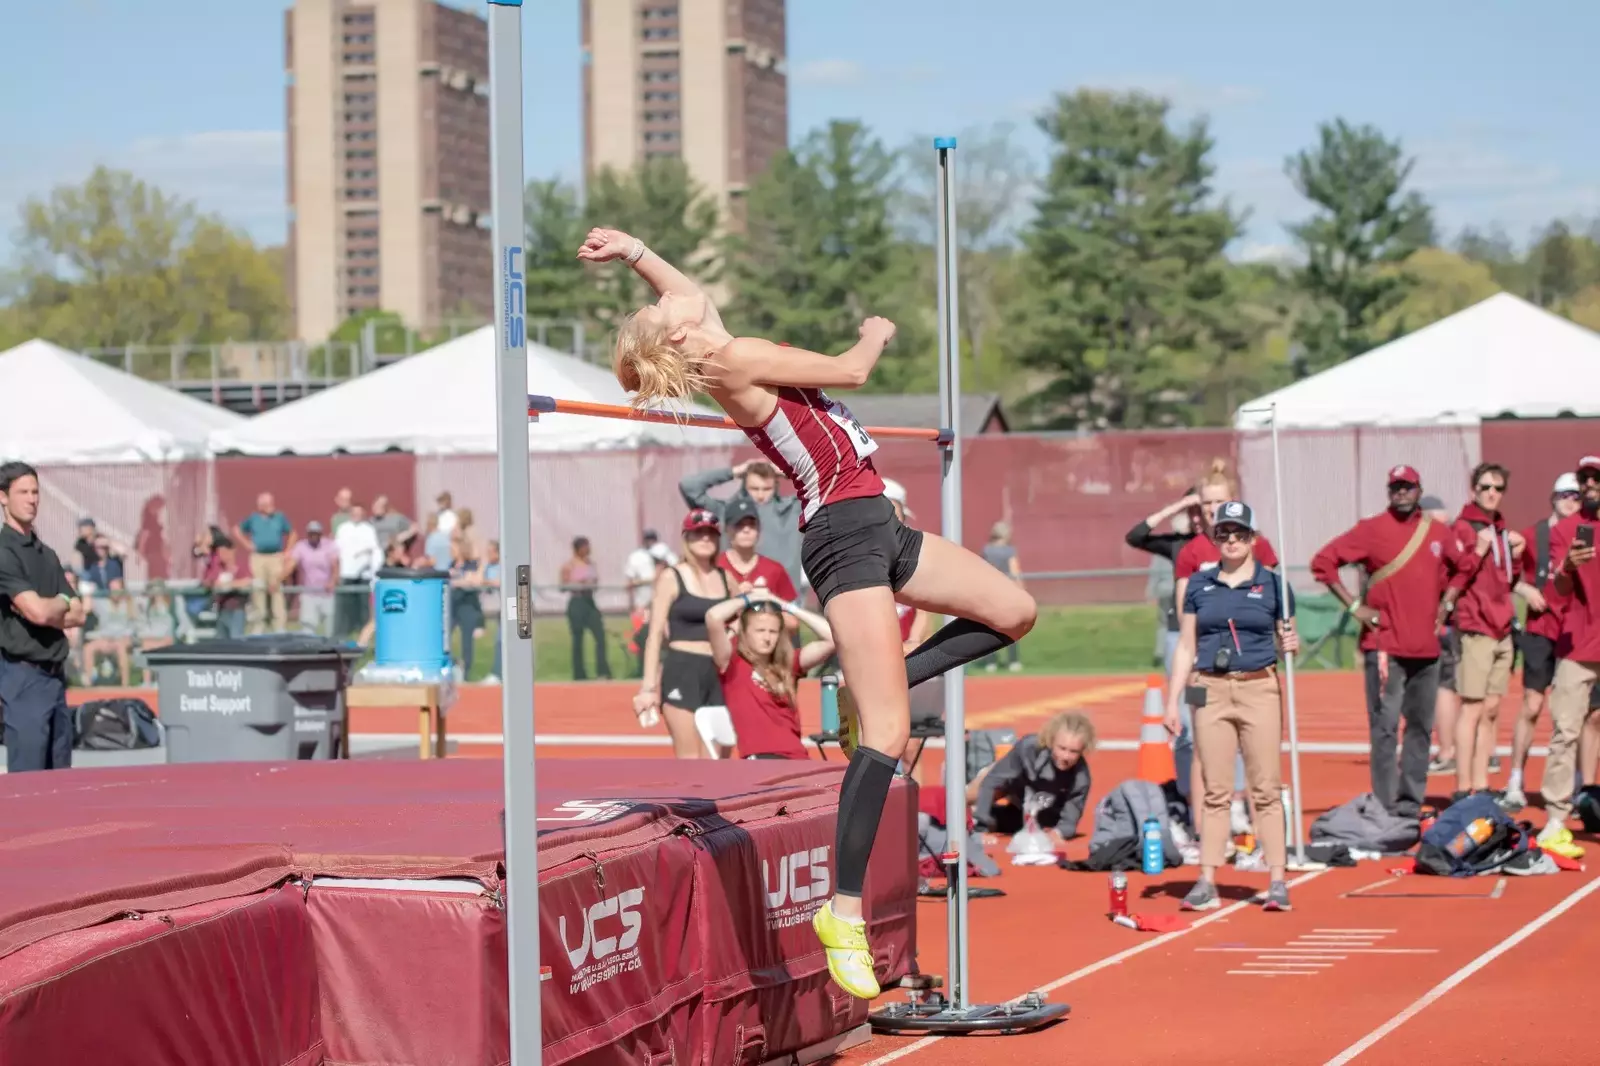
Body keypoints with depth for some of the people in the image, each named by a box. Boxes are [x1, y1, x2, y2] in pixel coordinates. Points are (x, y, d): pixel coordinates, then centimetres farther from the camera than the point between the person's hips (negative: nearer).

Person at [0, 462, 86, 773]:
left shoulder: (47, 554, 14)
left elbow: (77, 615, 11)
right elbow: (38, 611, -19)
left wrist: (49, 612, -8)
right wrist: (62, 602, 2)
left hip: (55, 672, 8)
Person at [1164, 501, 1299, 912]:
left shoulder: (1273, 584, 4)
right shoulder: (1199, 586, 9)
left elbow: (1287, 640, 11)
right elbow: (1185, 647, 11)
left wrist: (1291, 645, -12)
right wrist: (1172, 701, 6)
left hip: (1260, 689, -2)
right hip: (1211, 692, 2)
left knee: (1266, 789, -3)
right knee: (1214, 790, 2)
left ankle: (1277, 881, -1)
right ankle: (1207, 882, 5)